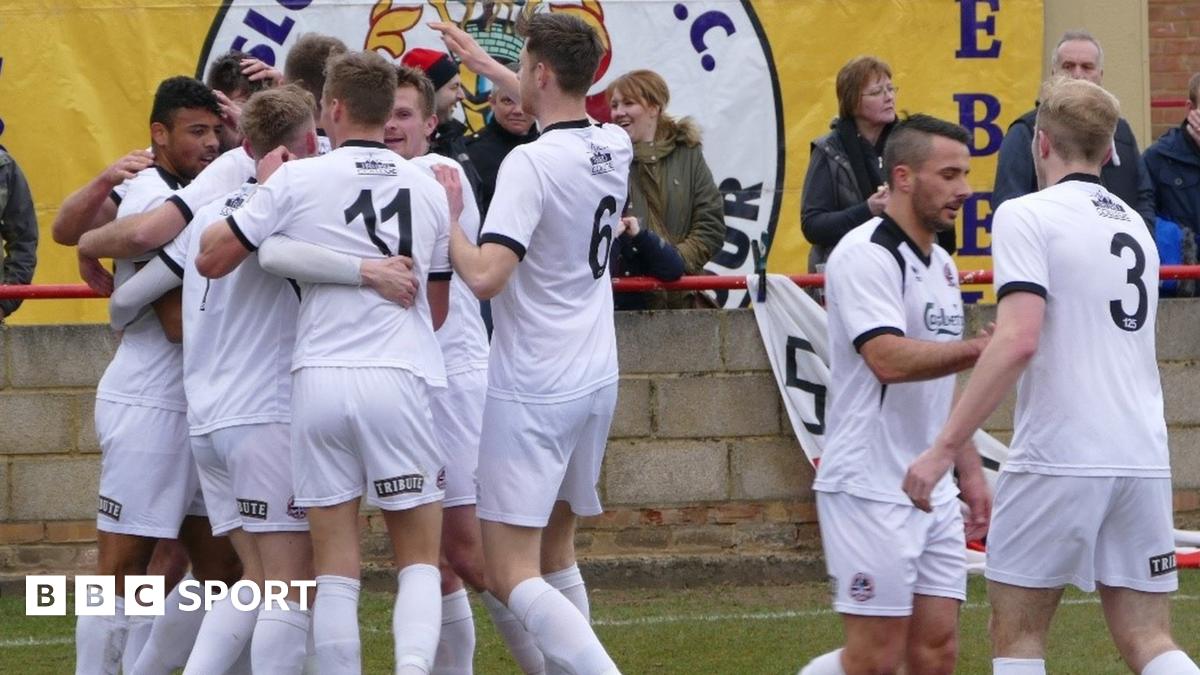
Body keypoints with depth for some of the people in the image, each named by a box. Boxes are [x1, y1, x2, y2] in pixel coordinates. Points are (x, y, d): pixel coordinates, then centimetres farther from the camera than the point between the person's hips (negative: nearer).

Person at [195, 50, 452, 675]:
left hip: (319, 378, -1)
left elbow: (211, 259, 2)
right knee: (419, 559, 5)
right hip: (400, 377, 1)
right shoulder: (428, 188, 9)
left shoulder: (297, 180, -2)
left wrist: (262, 183, 14)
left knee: (335, 567, 4)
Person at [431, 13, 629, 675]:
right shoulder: (615, 145, 4)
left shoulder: (530, 162, -19)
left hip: (532, 390, -8)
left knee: (511, 576, -8)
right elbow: (565, 108, 29)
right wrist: (485, 64, 38)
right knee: (555, 554, 19)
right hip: (596, 378, 8)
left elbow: (485, 276, -26)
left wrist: (446, 216, -10)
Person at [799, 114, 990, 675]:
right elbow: (890, 360, -27)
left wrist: (969, 470, 20)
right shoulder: (865, 255, -13)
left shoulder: (940, 264, 16)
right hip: (870, 490, -9)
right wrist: (983, 348, -34)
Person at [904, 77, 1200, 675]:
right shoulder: (1134, 224, 16)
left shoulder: (1027, 216, -6)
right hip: (1144, 460, 6)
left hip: (1059, 459, -6)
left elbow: (1018, 340, -18)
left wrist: (945, 448, -18)